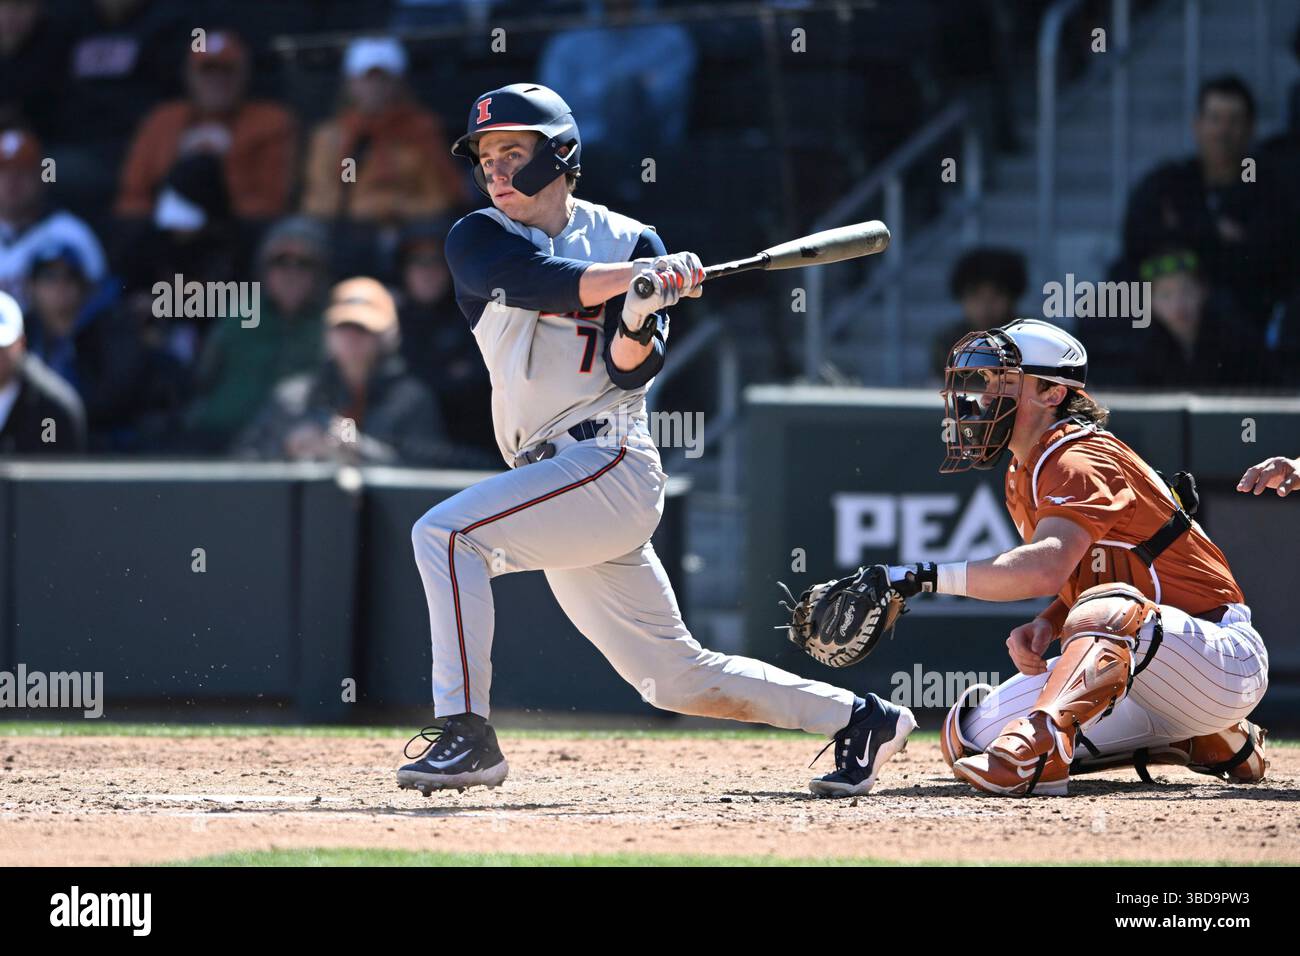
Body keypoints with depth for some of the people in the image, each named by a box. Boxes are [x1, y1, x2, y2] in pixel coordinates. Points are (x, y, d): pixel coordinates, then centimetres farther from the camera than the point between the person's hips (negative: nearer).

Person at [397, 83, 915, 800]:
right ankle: (859, 720, 21)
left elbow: (632, 371, -6)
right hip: (553, 475, 5)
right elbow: (537, 281, -13)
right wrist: (633, 277, -25)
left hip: (612, 465, -5)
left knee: (445, 532, -23)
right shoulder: (478, 239, 9)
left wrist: (639, 321, -27)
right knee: (676, 675, 10)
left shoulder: (630, 242, 3)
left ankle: (466, 733, -23)